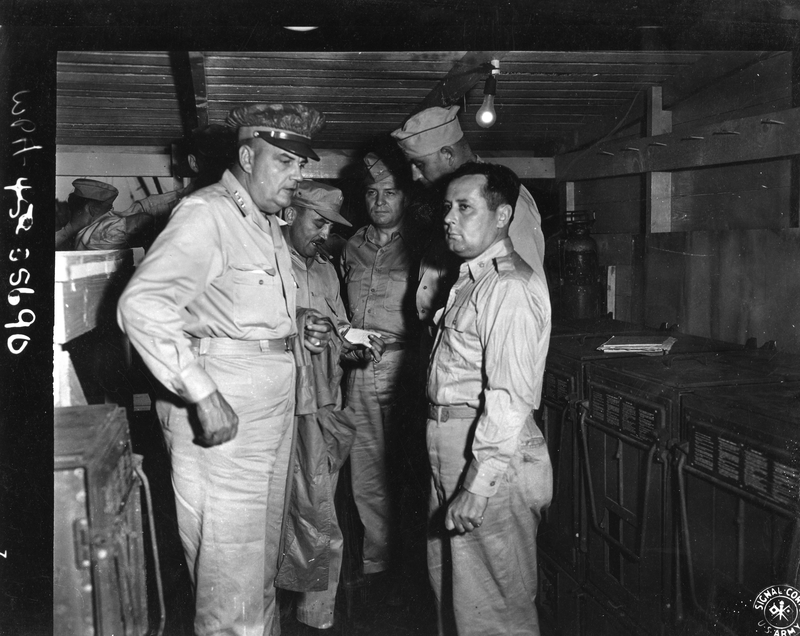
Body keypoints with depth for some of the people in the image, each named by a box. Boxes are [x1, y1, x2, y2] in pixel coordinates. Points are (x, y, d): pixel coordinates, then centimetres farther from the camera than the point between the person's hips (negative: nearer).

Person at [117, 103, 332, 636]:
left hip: (274, 412, 9)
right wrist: (203, 394, -32)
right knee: (230, 586, -2)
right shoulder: (206, 214, -13)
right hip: (221, 416, -9)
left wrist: (297, 329, 11)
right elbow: (142, 306, -27)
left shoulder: (268, 224, 17)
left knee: (262, 567, 20)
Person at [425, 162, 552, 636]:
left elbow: (510, 395, -23)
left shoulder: (509, 286, -16)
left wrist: (479, 484, -25)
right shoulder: (473, 280, 17)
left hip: (491, 455, -10)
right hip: (453, 449, 10)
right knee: (451, 585, 21)